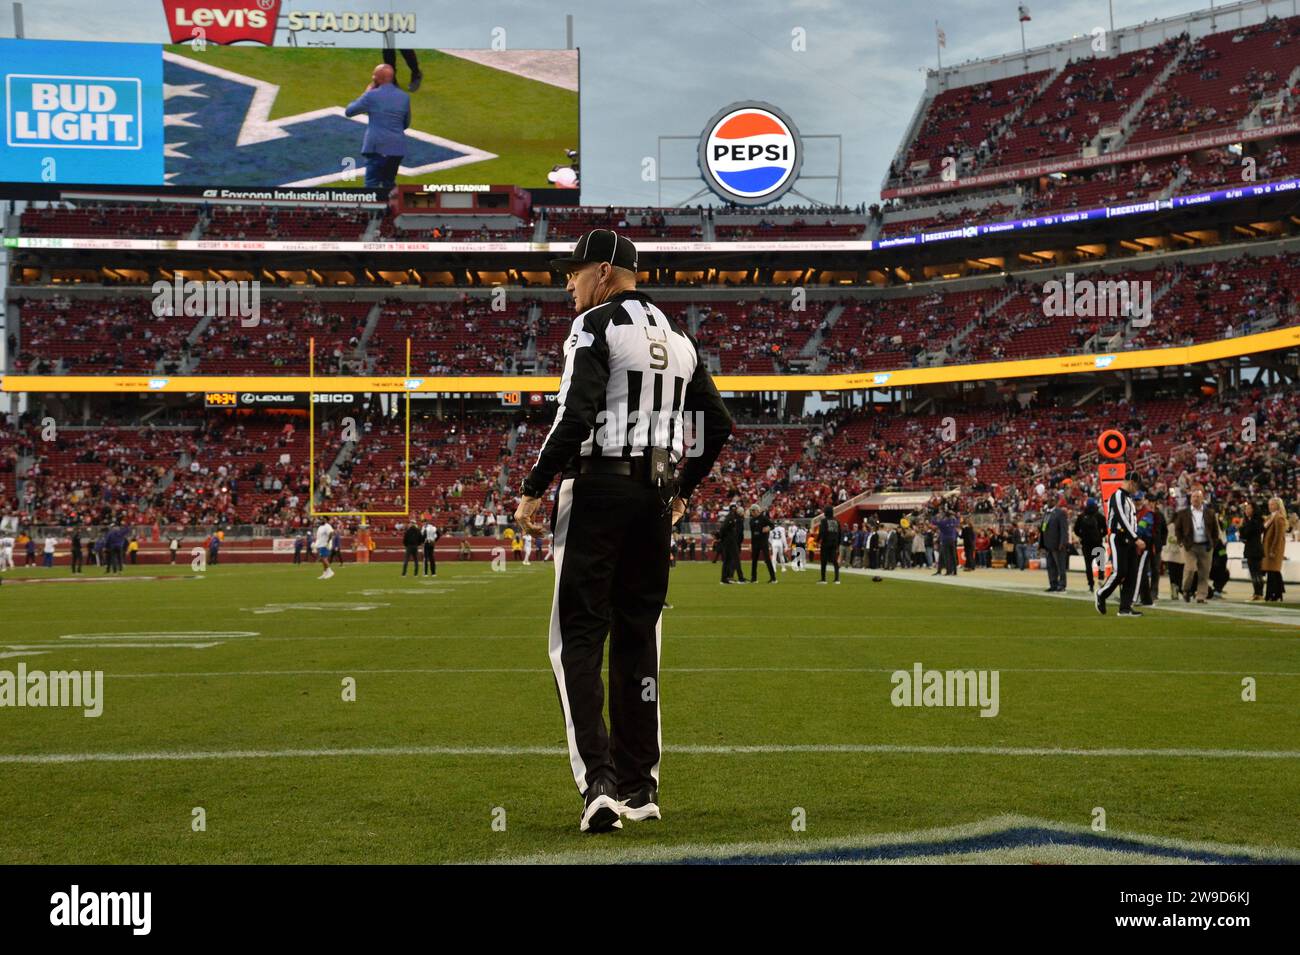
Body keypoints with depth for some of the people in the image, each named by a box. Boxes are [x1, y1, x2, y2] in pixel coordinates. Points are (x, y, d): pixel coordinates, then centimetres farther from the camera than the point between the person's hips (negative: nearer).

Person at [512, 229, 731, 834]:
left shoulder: (596, 325, -6)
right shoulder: (677, 337, 17)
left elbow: (576, 416, -18)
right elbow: (718, 425, 17)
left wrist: (533, 488, -10)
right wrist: (684, 488, 28)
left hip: (597, 488, -7)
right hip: (655, 497, 7)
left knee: (579, 636, -5)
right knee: (637, 636, 12)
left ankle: (599, 781, -17)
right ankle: (639, 788, 13)